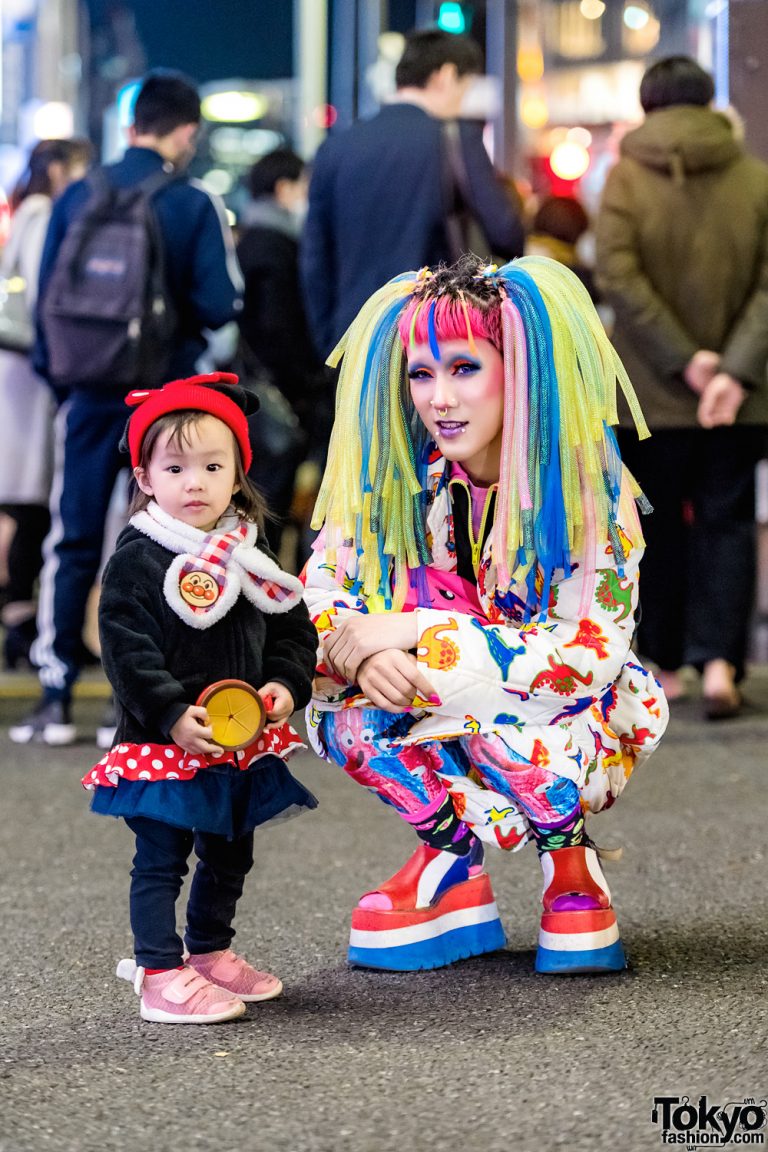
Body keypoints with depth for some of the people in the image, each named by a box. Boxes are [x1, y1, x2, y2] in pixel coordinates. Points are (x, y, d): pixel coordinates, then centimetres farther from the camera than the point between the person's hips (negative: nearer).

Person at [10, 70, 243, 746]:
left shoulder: (77, 199, 1)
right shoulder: (195, 206, -8)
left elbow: (47, 297, 4)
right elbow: (219, 306, -11)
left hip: (92, 390, 2)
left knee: (72, 545, 8)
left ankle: (55, 698, 6)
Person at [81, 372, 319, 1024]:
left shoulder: (250, 557, 7)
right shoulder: (137, 559, -13)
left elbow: (293, 630, 12)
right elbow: (126, 650, -17)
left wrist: (287, 685, -6)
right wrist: (172, 714, -23)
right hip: (162, 747, -7)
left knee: (229, 857, 18)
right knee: (161, 860, -3)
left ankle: (209, 953, 34)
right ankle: (161, 976, 3)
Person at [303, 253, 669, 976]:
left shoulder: (592, 490, -20)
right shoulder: (404, 480, -8)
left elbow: (589, 653, -27)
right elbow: (323, 586, -5)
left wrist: (416, 632, -31)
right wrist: (363, 652, -30)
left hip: (580, 729, -4)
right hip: (446, 712, 4)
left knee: (497, 713, -36)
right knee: (344, 714, -23)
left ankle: (569, 859, -7)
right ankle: (452, 861, 0)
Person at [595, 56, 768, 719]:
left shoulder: (626, 178, -4)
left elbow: (617, 276, -15)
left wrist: (683, 359, -14)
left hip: (652, 391, 0)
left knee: (659, 524, 12)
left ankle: (666, 663, 19)